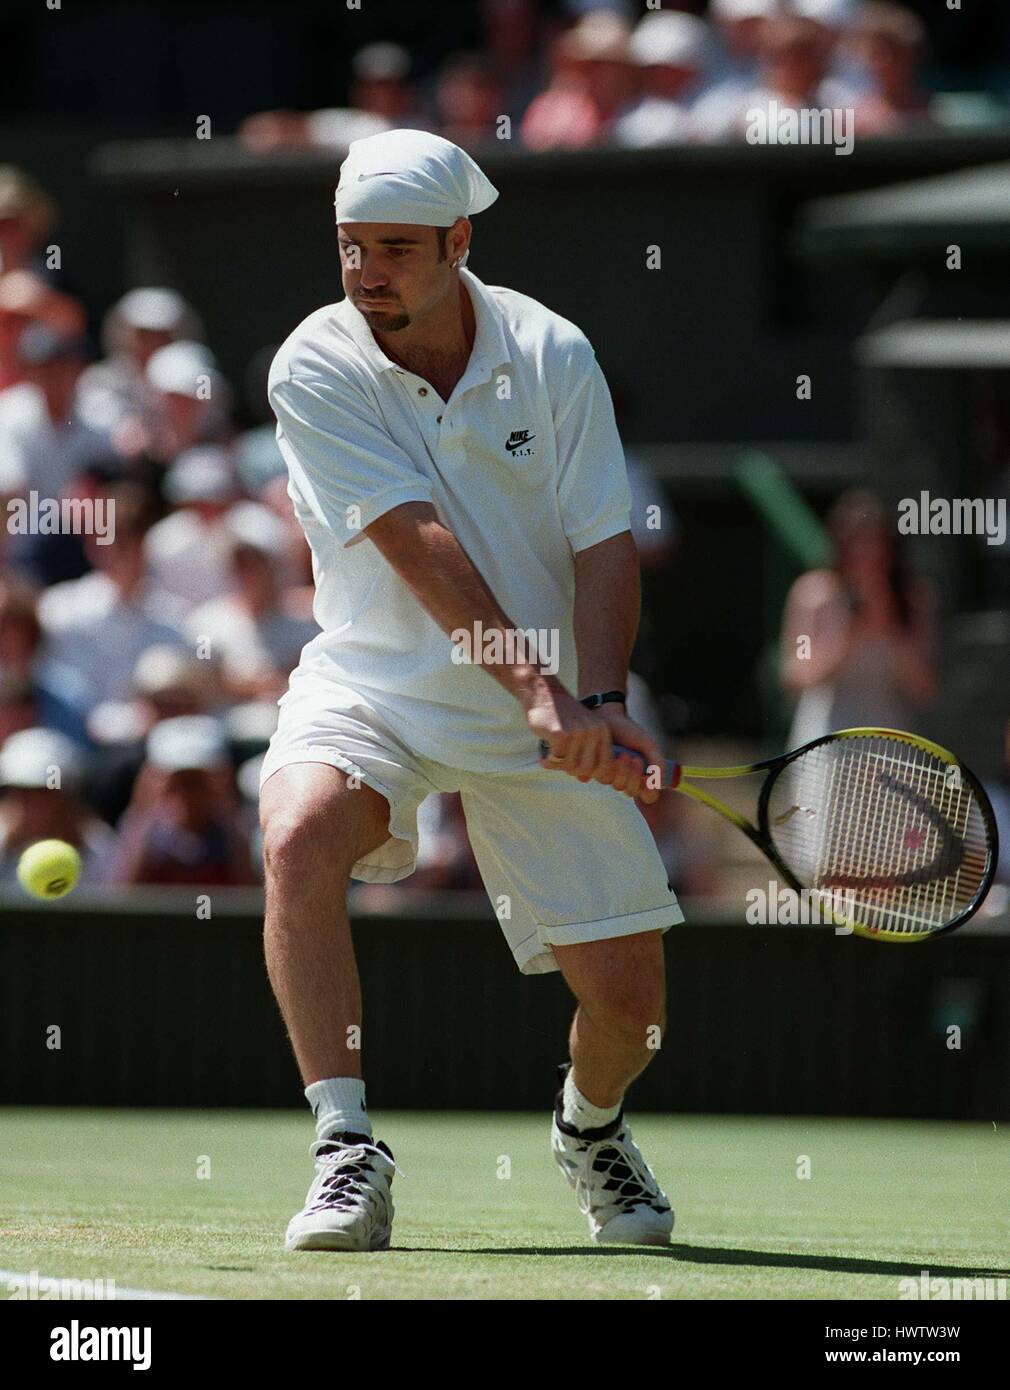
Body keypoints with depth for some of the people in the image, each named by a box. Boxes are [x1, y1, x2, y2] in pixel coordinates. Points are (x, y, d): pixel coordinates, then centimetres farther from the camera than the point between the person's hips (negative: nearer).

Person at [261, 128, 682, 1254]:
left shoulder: (553, 357, -5)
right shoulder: (316, 369, -10)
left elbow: (605, 546, -7)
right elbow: (419, 545, -19)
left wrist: (599, 704, -24)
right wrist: (537, 688, -27)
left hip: (547, 715, 1)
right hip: (371, 684, -1)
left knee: (627, 994, -5)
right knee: (299, 835, -34)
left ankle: (591, 1127, 33)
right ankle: (346, 1149, -26)